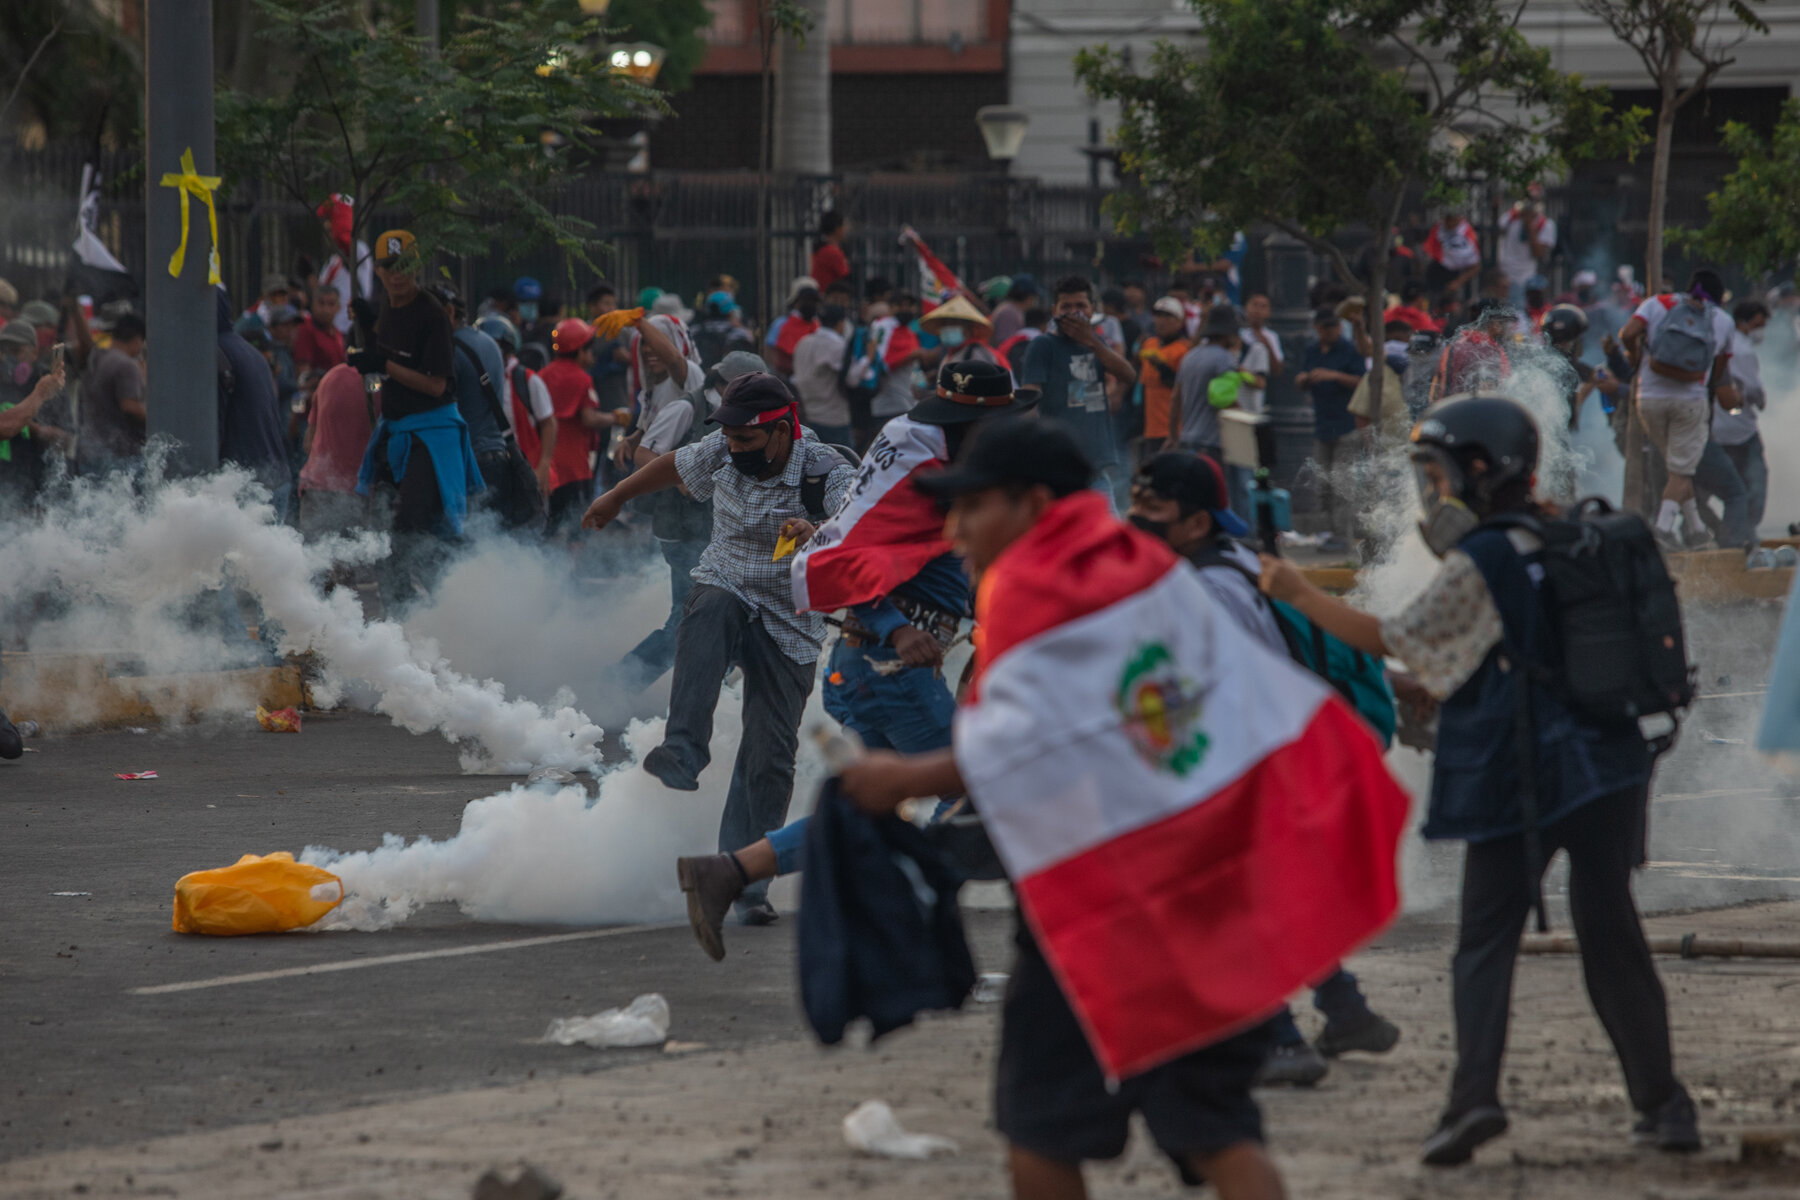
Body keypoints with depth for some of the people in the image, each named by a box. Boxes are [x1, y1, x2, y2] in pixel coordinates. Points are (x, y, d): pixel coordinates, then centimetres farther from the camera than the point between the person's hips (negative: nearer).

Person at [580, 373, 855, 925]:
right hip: (726, 590, 2)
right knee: (708, 613, -37)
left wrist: (819, 536, -60)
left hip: (790, 626, -2)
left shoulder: (825, 472, -19)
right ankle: (683, 755, -46)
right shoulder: (721, 453, -5)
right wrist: (617, 497, 33)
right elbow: (674, 466, 18)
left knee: (769, 755, -8)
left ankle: (744, 882, 1)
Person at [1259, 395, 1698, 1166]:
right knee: (1611, 936, 8)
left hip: (1517, 782, -5)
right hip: (1605, 767, 5)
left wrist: (1298, 594, -1)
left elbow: (1388, 640, -5)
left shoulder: (1476, 566, -9)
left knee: (1486, 942, 1)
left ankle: (1475, 1093, -16)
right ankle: (1662, 1106, 6)